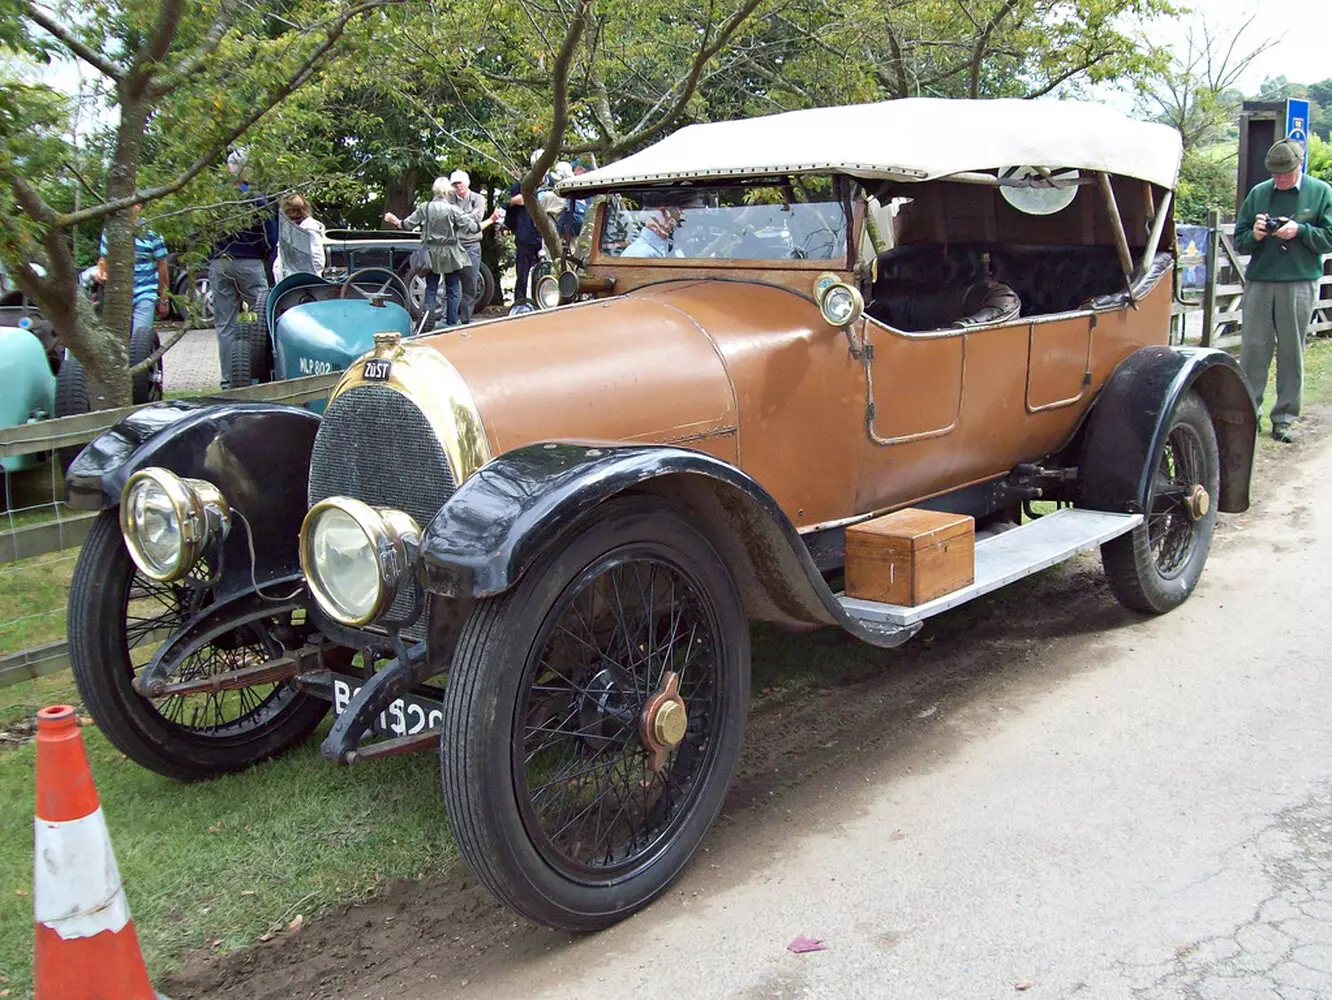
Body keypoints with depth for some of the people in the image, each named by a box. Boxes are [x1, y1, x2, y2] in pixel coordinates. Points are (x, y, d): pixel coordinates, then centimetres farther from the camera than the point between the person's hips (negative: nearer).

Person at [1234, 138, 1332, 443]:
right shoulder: (1258, 193, 8)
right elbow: (1239, 242, 10)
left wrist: (1300, 230, -14)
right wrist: (1255, 235, -11)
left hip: (1300, 283, -1)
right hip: (1259, 281, 1)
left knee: (1291, 352, 4)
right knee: (1253, 348, 1)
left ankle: (1284, 418, 11)